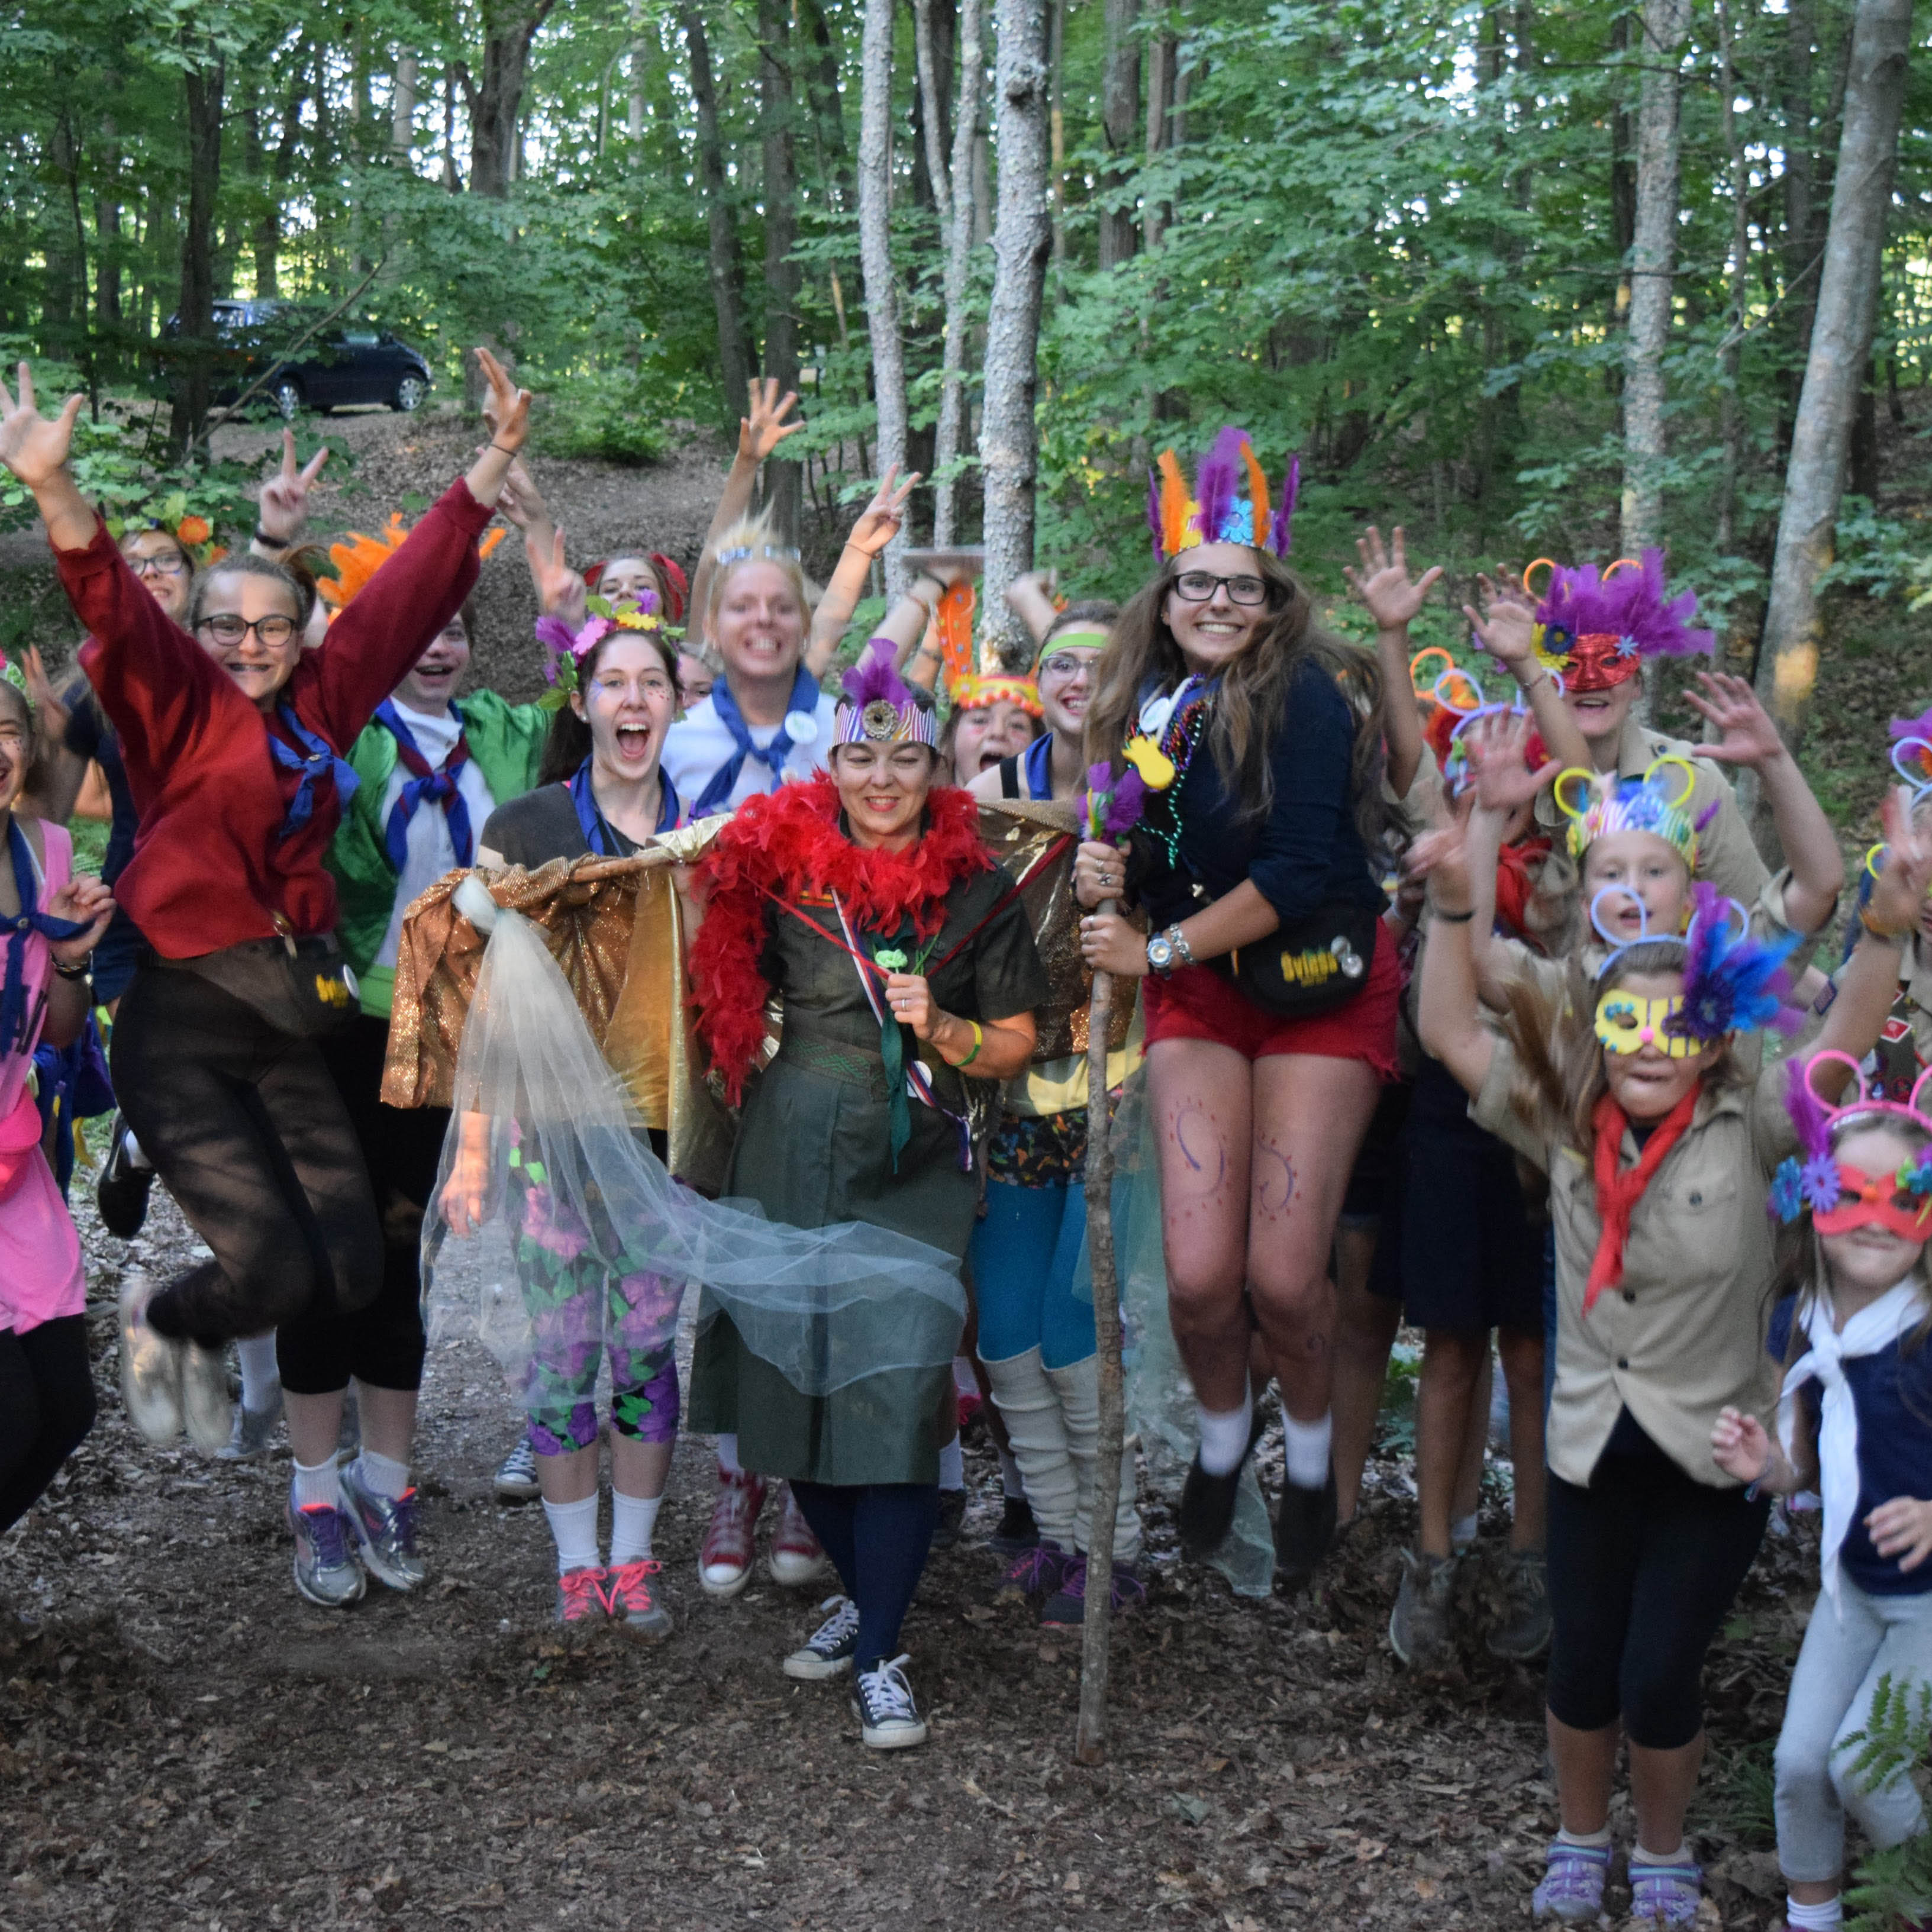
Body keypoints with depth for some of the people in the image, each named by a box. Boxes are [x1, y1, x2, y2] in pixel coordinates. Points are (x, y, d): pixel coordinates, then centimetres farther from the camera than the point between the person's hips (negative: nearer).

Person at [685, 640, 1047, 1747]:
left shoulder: (979, 890, 1)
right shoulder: (777, 867, 3)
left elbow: (1015, 1046, 5)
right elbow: (736, 1006, 19)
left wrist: (939, 1027, -10)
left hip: (916, 1169, -2)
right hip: (790, 1156, 2)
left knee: (900, 1399, -10)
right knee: (795, 1378, 7)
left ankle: (883, 1657, -1)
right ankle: (862, 1593, 30)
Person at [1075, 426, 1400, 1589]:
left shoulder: (1306, 693, -14)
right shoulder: (1152, 699, 4)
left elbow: (1304, 869, -21)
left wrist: (1159, 950, -14)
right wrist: (1105, 874, -11)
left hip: (1319, 986, -4)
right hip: (1197, 998, 4)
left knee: (1283, 1274, -9)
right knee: (1199, 1272, -9)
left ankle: (1312, 1450, 23)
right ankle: (1222, 1432, 24)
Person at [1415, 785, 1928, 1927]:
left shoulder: (1746, 1132, -11)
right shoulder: (1564, 1129, -5)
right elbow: (1452, 1033, -11)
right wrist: (1455, 904, -24)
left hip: (1717, 1449, -2)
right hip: (1593, 1442, 2)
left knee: (1659, 1681, -2)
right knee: (1581, 1667, 8)